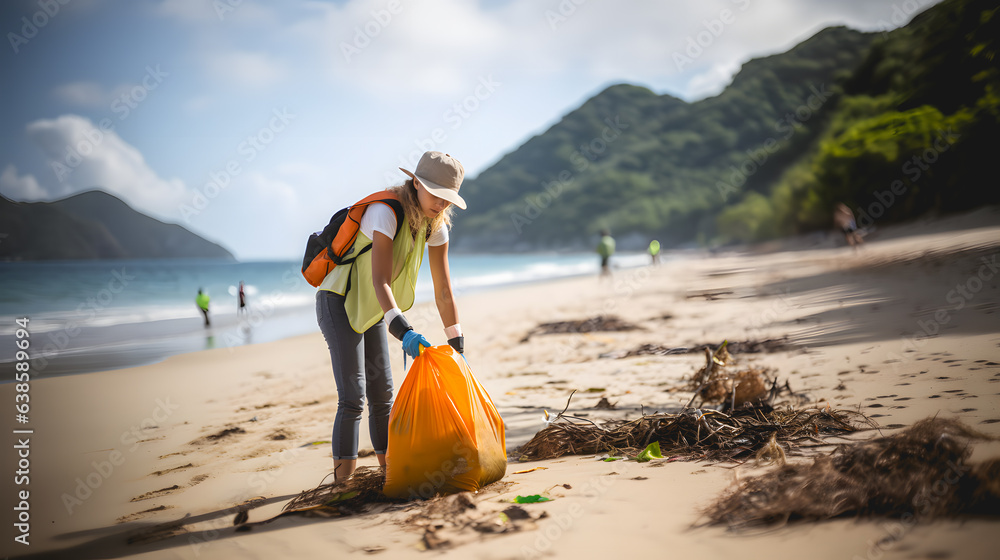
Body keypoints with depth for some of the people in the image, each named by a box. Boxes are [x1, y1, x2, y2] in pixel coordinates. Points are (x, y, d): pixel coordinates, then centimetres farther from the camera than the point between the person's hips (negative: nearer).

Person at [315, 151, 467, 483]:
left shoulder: (435, 225, -6)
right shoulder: (386, 212, -28)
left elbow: (443, 291, -2)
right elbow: (380, 280, -36)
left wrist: (458, 348, -2)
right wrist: (404, 332, -48)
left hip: (371, 308, 8)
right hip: (339, 302, -7)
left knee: (382, 393, 11)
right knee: (353, 395, -14)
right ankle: (343, 478, -9)